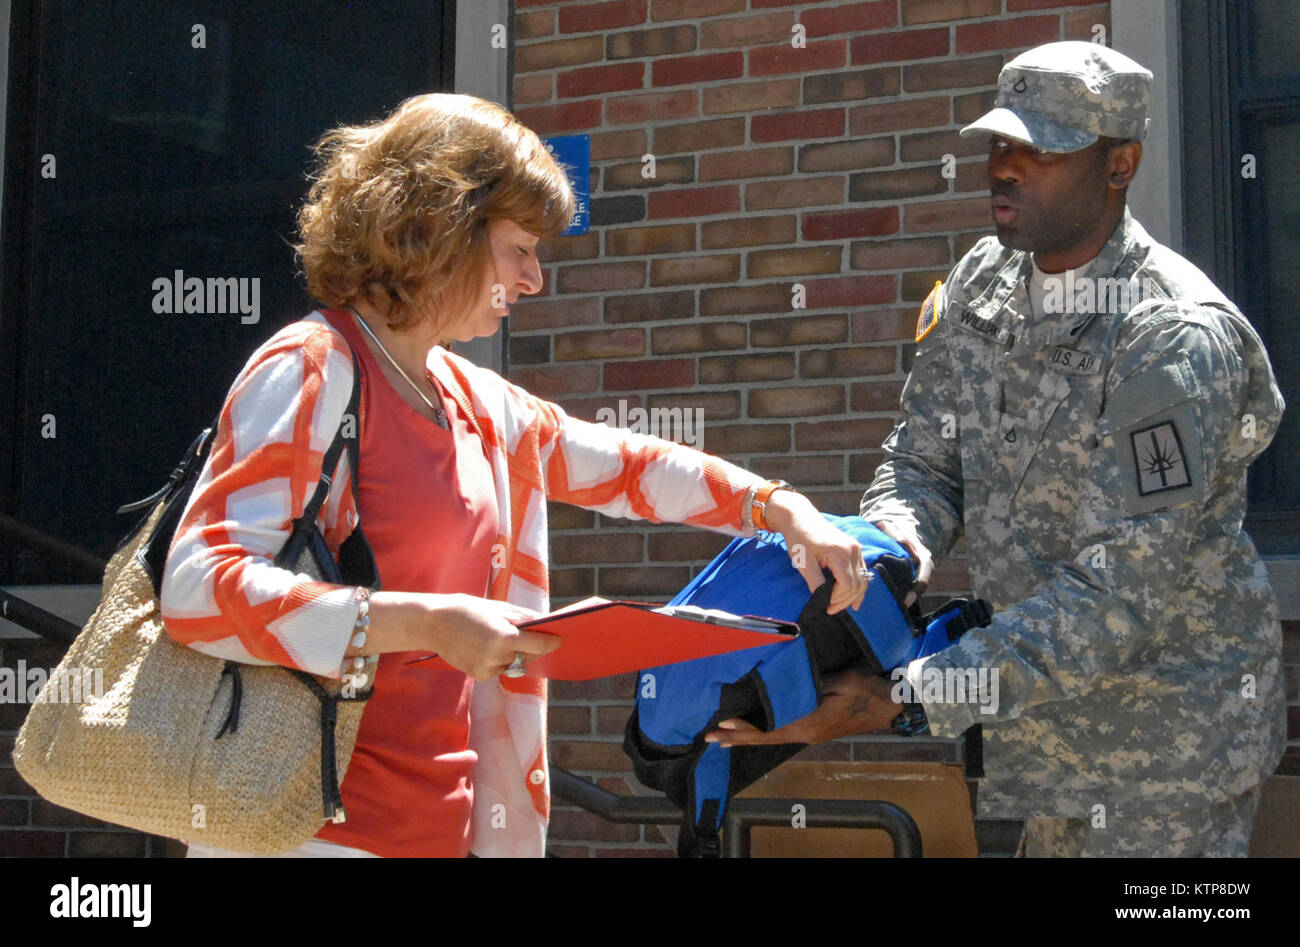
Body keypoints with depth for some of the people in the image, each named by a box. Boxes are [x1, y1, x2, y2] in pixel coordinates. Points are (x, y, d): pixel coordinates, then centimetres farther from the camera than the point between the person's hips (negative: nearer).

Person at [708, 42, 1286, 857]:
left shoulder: (1173, 339, -24)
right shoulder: (984, 282, -1)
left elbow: (1121, 598, -28)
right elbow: (922, 463, 4)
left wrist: (901, 702, -33)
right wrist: (891, 553, -23)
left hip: (1170, 721, -6)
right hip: (1054, 714, 7)